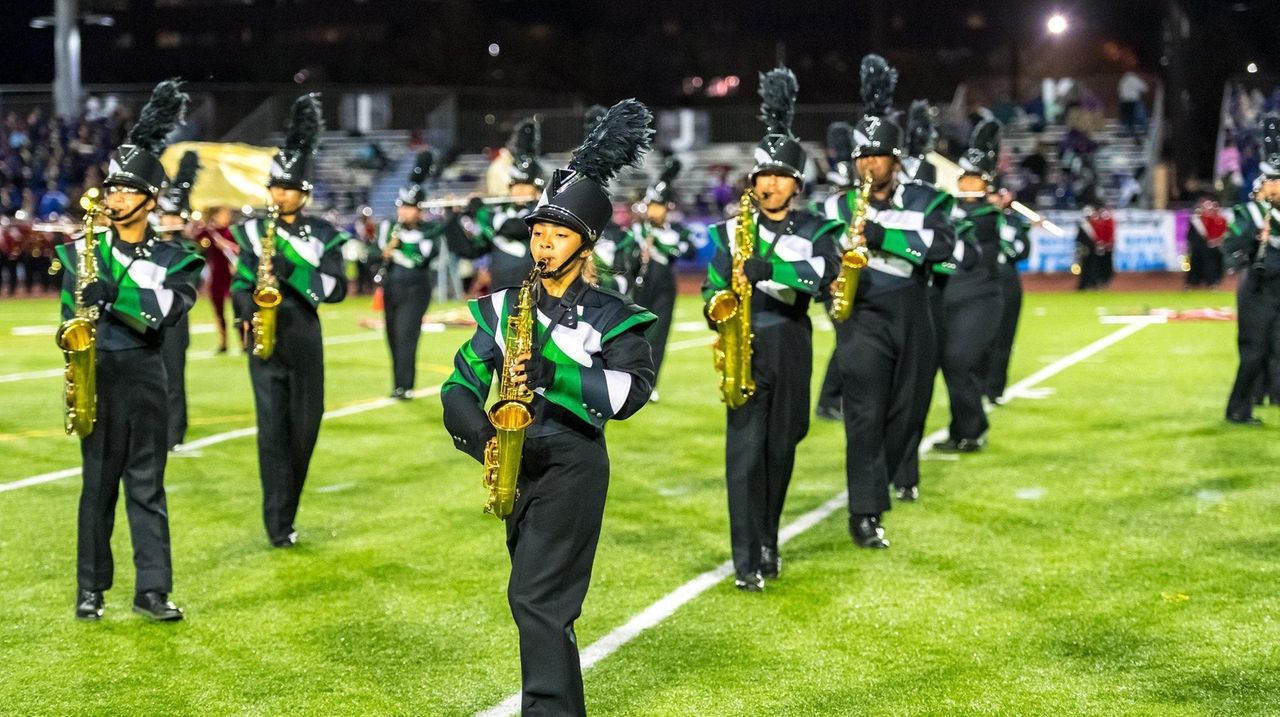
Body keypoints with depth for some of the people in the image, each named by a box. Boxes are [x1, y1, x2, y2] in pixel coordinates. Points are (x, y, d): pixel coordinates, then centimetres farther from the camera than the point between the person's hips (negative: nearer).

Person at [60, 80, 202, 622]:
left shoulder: (173, 260, 3)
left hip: (145, 380, 0)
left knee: (147, 485, 3)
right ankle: (91, 589, 13)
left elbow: (160, 313, -14)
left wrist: (106, 287, -21)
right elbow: (73, 313, -1)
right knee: (98, 484, 5)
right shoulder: (83, 248, 5)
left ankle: (152, 590, 5)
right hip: (97, 376, 0)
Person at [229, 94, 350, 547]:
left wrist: (291, 270, -19)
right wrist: (245, 313, -10)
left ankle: (285, 507, 27)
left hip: (304, 341, 1)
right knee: (272, 426, -8)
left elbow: (336, 288, -7)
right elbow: (241, 281, 9)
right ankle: (278, 524, -7)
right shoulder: (253, 230, 6)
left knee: (304, 425, 8)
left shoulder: (323, 234, 3)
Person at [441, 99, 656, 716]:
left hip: (573, 467, -6)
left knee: (537, 600, -13)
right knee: (541, 602, 14)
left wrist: (550, 374, -29)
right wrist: (481, 436, -16)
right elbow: (461, 385, 3)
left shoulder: (611, 316, -5)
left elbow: (632, 388, -20)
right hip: (520, 468, 6)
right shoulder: (505, 307, 7)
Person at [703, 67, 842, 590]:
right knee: (745, 450, -8)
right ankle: (747, 561, -8)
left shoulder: (814, 231, 2)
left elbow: (824, 276, -18)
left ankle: (769, 543, 27)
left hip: (791, 351, 1)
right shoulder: (731, 230, 5)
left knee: (781, 448, 10)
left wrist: (766, 268, -29)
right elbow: (712, 290, 7)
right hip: (745, 350, -1)